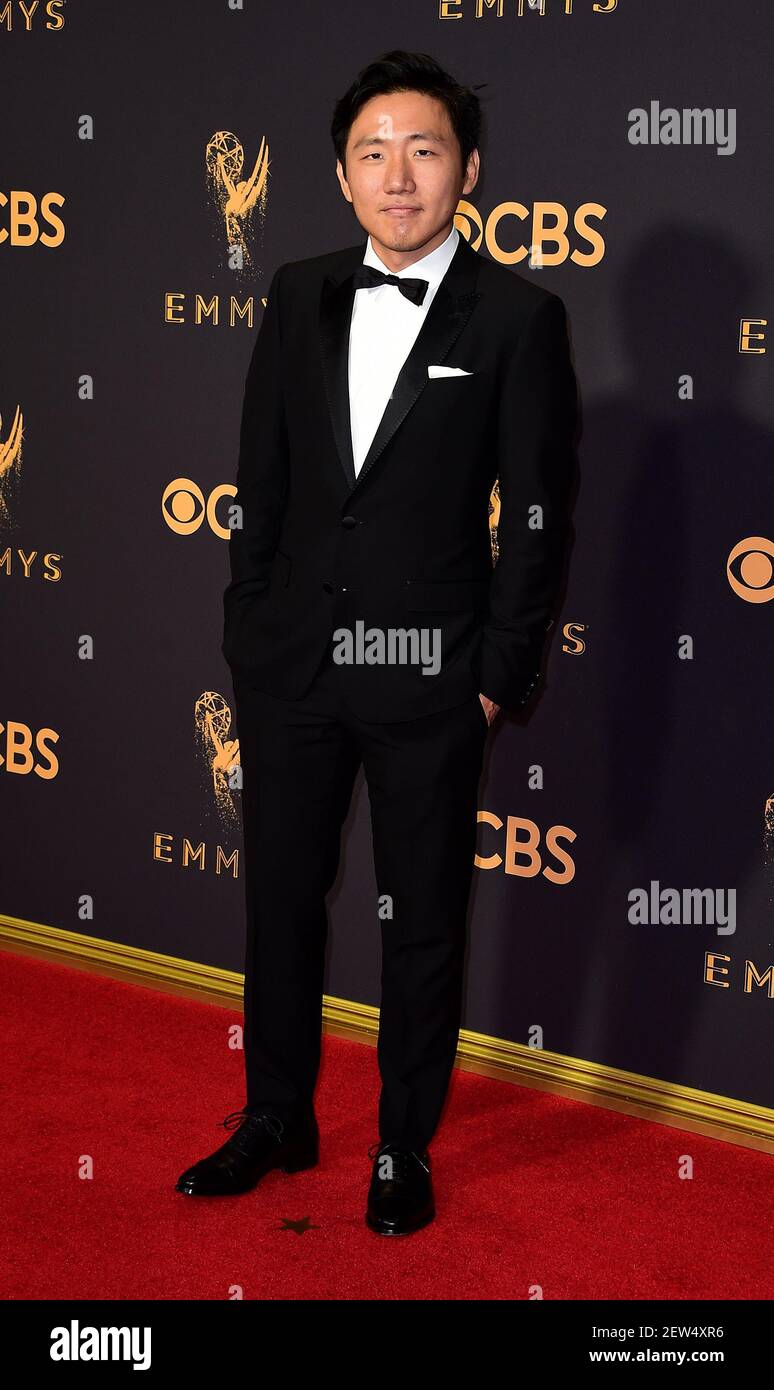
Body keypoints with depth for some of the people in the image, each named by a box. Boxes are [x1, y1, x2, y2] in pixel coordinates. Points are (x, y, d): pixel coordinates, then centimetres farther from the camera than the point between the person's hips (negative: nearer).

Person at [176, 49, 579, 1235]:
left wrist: (499, 676, -9)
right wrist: (248, 627, 6)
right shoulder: (301, 297, 6)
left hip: (428, 678, -4)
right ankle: (276, 1122, 33)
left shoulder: (518, 316, -6)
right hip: (291, 662, 4)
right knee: (280, 902, 15)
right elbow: (262, 477, 10)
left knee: (423, 922, 9)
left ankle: (406, 1147, 26)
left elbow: (538, 514, -6)